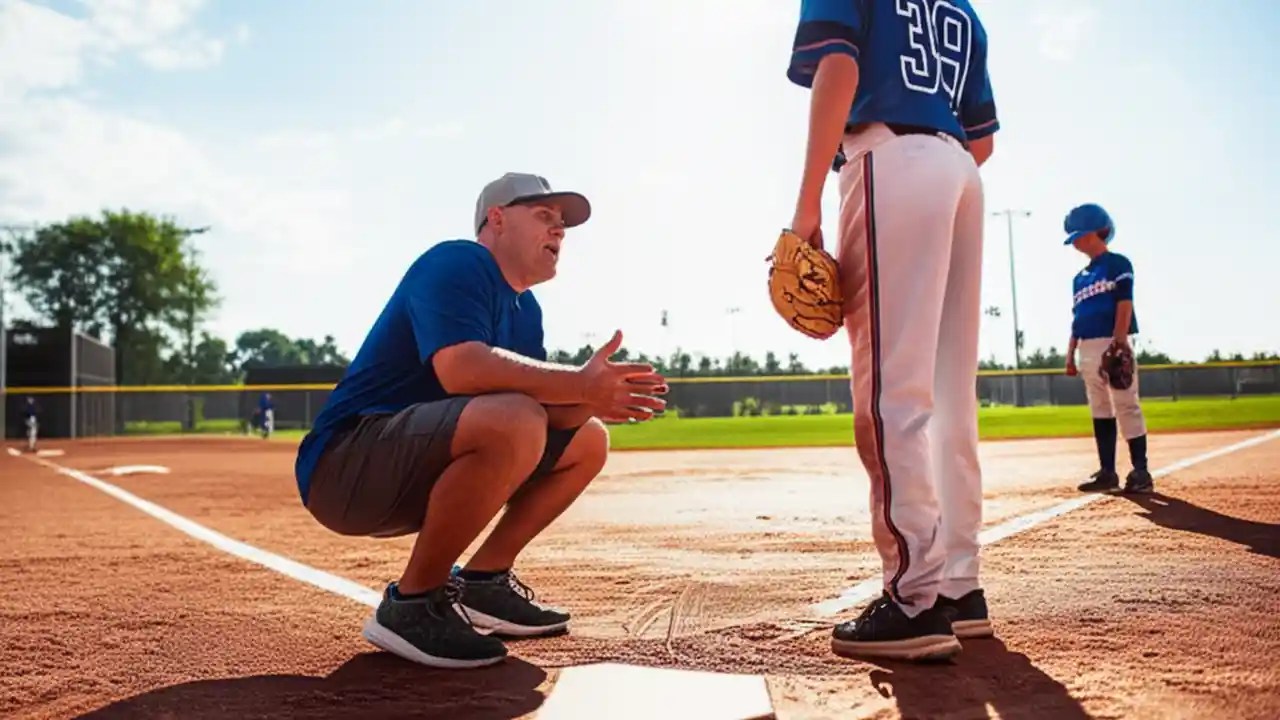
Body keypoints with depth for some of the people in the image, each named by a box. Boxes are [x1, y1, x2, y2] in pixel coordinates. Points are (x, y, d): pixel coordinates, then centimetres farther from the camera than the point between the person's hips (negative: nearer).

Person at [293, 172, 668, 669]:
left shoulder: (526, 309, 16)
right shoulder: (455, 263, -12)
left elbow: (541, 409, 6)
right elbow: (461, 369, -31)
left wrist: (592, 396, -14)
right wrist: (578, 384, -29)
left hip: (419, 473, 10)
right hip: (343, 468, -10)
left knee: (587, 440, 12)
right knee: (512, 420, -36)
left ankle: (482, 584, 10)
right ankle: (411, 605, -18)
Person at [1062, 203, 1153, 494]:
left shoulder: (1117, 264, 1)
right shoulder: (1080, 278, 20)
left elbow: (1124, 303, -10)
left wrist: (1119, 339, -21)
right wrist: (1070, 353, 13)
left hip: (1113, 344, -7)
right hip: (1088, 349, 7)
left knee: (1127, 407, -8)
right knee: (1100, 412, 8)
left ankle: (1140, 472, -6)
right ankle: (1107, 472, 12)